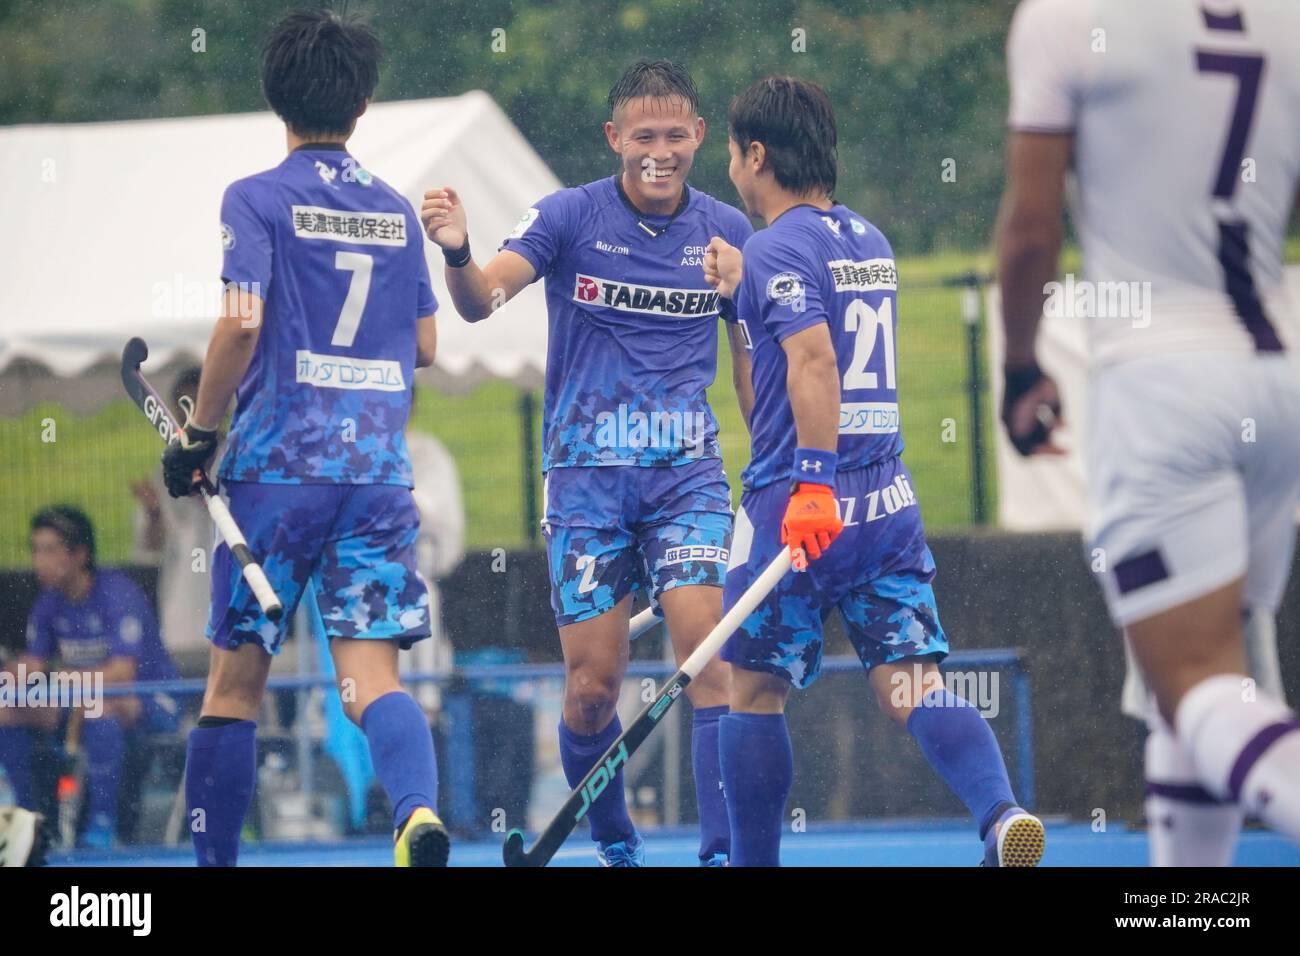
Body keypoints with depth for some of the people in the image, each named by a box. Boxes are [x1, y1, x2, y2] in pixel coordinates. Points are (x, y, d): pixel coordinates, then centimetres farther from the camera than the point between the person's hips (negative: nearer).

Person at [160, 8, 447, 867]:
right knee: (371, 677, -4)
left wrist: (198, 432, -5)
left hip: (278, 464, -3)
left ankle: (214, 857, 10)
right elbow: (425, 345, 17)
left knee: (236, 676, 8)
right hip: (380, 467, 3)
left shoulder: (258, 199, -3)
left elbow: (242, 321, -15)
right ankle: (419, 810, -31)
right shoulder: (397, 213, 11)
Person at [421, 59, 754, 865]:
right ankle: (614, 845, 22)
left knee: (710, 652, -16)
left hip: (688, 467, 1)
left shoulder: (727, 232, 4)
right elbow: (484, 299, -17)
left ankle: (724, 852, -16)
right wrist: (458, 253, -39)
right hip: (587, 472, -1)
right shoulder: (570, 217, -4)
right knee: (593, 686, 0)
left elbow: (752, 360, 15)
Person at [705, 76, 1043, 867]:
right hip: (890, 502, 7)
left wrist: (813, 483, -27)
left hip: (801, 507, -7)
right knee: (913, 685, -2)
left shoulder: (781, 247, -9)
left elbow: (815, 361, -23)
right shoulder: (869, 239, 15)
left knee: (754, 691, 8)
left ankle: (755, 862, 13)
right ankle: (1002, 814, -26)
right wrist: (745, 283, 33)